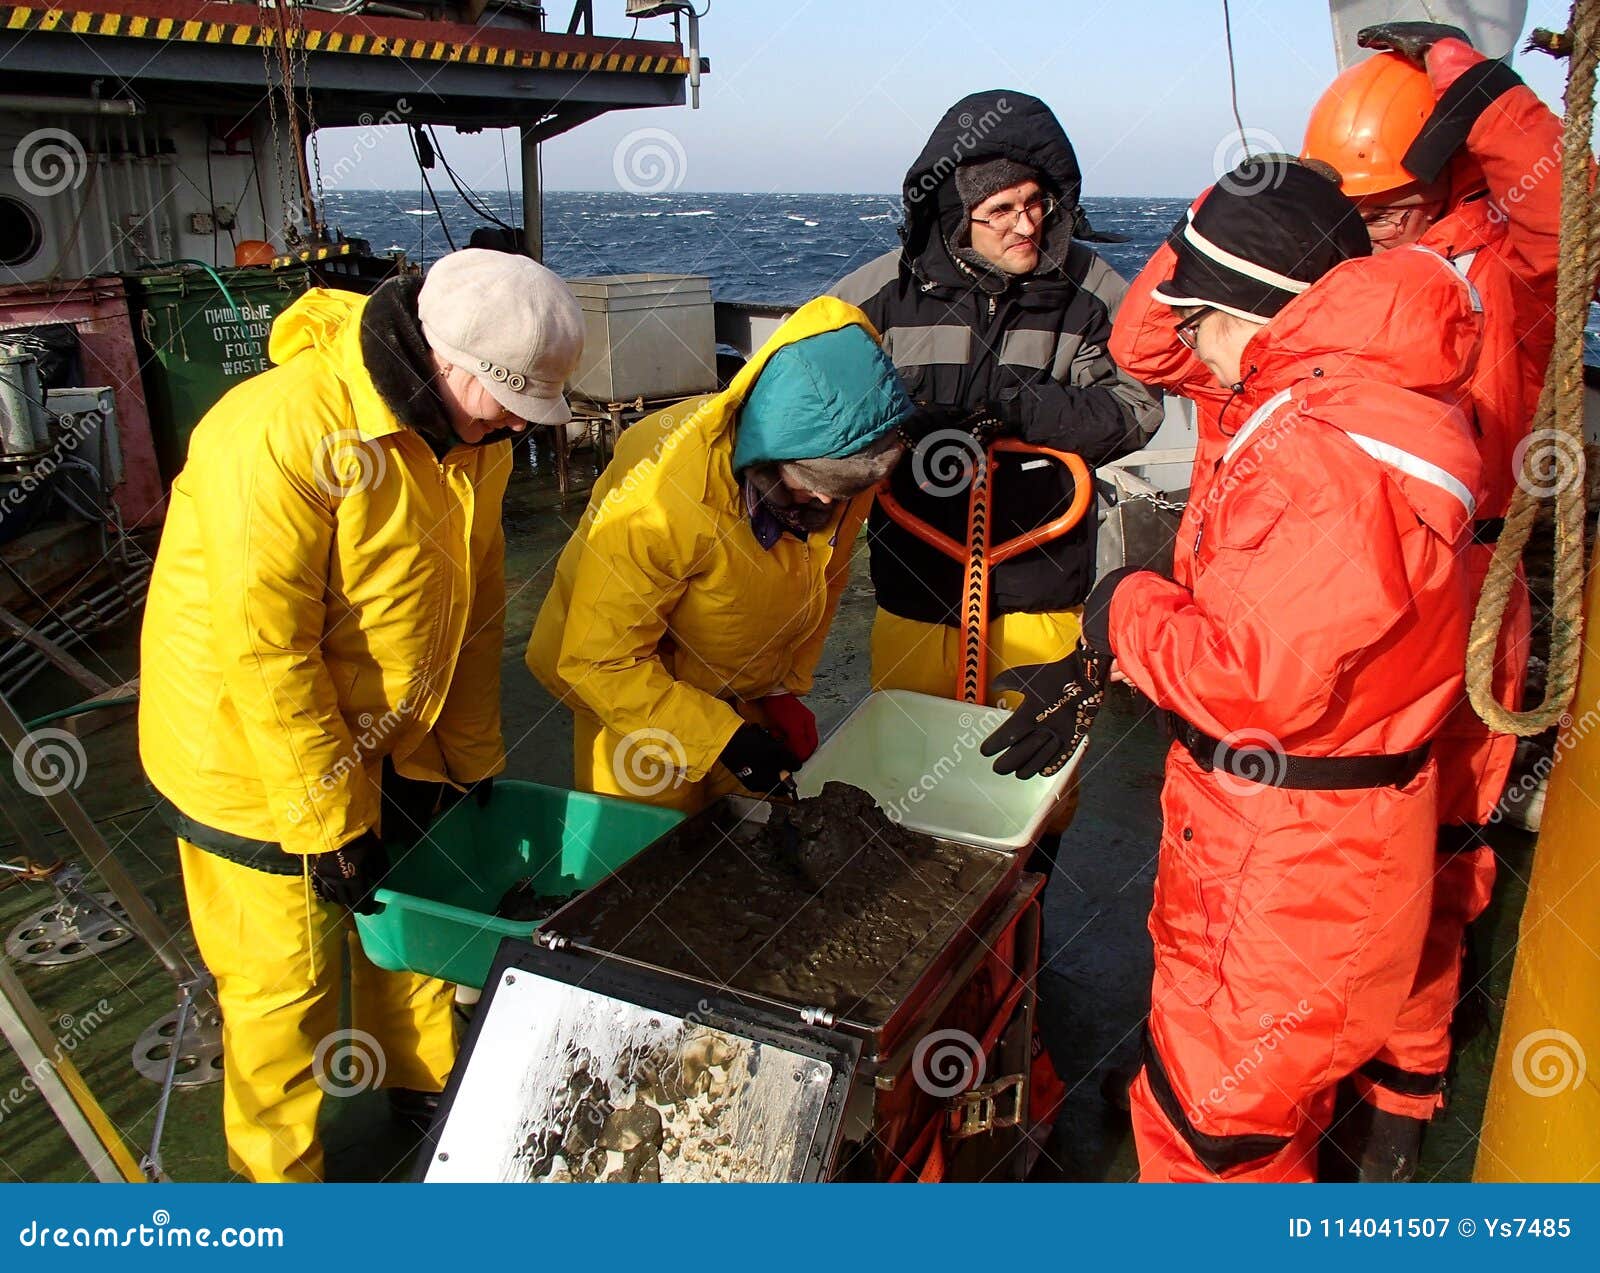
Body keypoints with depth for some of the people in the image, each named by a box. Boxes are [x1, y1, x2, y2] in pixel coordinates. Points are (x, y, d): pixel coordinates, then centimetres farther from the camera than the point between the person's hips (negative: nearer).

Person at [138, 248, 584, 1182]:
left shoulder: (475, 435, -5)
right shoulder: (281, 436, -30)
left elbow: (474, 604, 3)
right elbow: (265, 656, -29)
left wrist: (472, 758, 6)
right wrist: (327, 823, -23)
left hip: (392, 738, 7)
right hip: (255, 750, -7)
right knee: (287, 973, 8)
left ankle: (427, 1085, 47)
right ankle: (282, 1168, 33)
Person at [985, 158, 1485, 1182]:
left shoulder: (1335, 458, -28)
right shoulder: (1317, 410, 6)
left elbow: (1255, 676, -31)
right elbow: (1239, 600, 12)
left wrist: (1123, 612, -14)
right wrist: (1099, 674, 4)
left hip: (1293, 859, -10)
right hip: (1264, 832, 10)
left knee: (1212, 1107, 7)